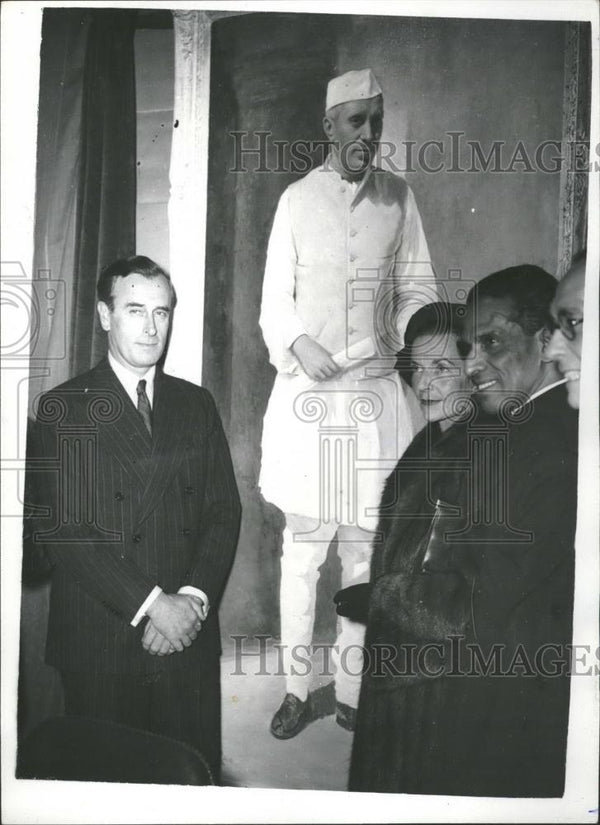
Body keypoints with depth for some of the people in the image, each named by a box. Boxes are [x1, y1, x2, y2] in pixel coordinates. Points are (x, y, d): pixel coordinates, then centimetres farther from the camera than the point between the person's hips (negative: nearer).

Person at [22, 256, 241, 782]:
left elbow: (224, 512, 5)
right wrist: (151, 603, -16)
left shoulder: (197, 404, 9)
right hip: (99, 639, -3)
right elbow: (59, 527, -11)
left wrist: (191, 600, -10)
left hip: (189, 636, 3)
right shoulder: (64, 408, -3)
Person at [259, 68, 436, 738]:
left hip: (376, 393, 1)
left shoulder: (399, 197, 7)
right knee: (301, 548, 3)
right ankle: (296, 689, 18)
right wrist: (298, 344, -16)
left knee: (365, 549, 6)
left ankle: (351, 690, 20)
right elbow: (274, 300, 4)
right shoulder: (297, 199, 3)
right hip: (306, 392, -1)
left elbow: (416, 288, 11)